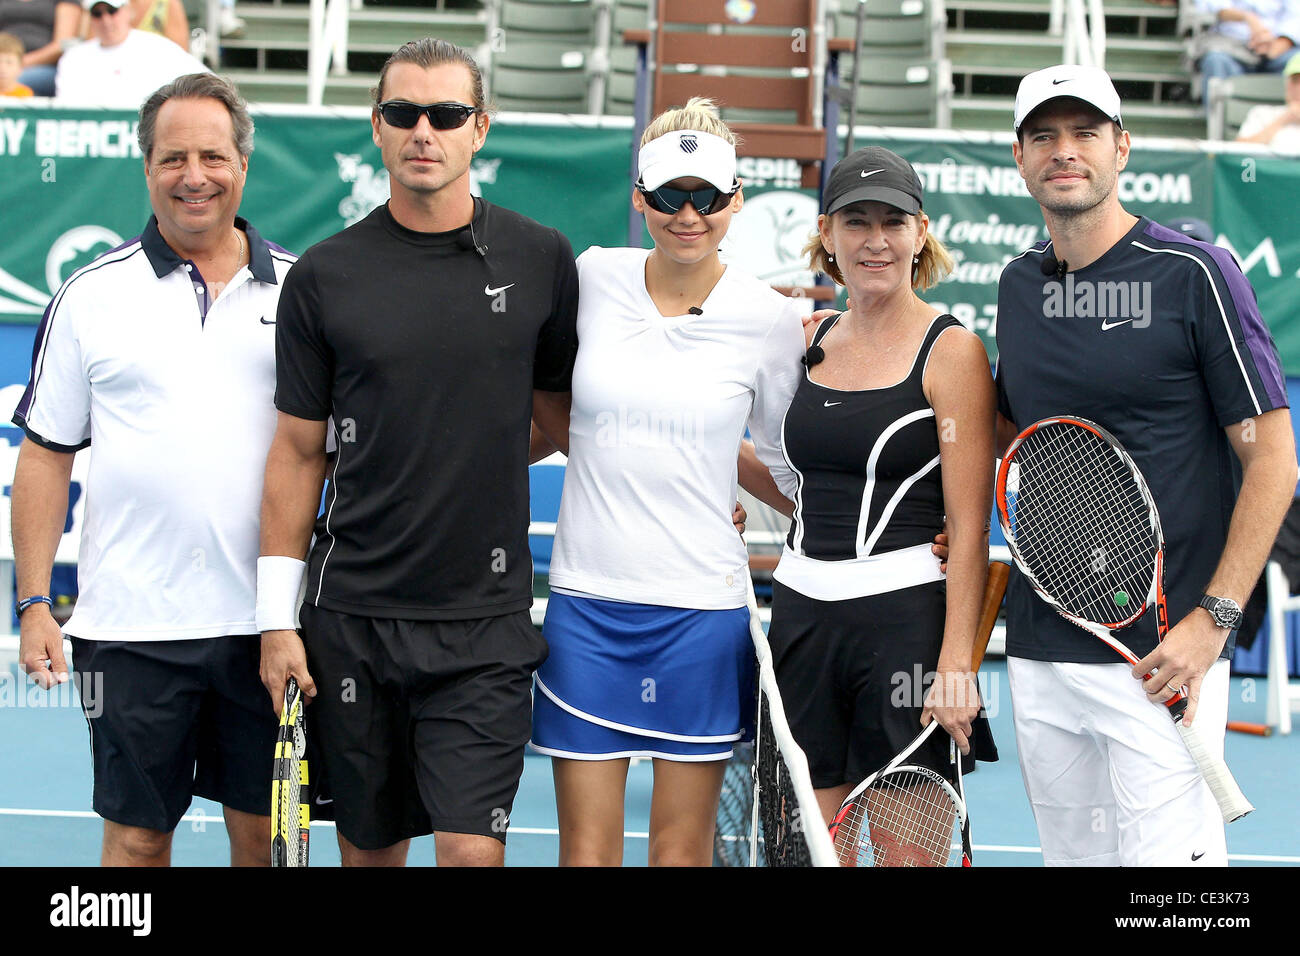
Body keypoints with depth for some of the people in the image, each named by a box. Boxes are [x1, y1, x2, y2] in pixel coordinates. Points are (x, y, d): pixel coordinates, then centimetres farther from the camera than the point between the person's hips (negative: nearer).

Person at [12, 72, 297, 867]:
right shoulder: (92, 295, 3)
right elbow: (46, 455, 5)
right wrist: (34, 603, -2)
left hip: (266, 622, 1)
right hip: (132, 623, -1)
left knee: (267, 832, 8)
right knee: (137, 836, 6)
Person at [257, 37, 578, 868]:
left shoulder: (541, 260, 1)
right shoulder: (325, 276, 1)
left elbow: (557, 411, 14)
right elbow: (298, 452, 5)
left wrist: (472, 464, 1)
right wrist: (278, 617, 2)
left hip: (485, 617, -1)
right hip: (354, 612, 1)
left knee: (472, 847, -8)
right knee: (370, 842, 11)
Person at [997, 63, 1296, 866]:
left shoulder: (1193, 275, -6)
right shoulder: (1018, 286, 12)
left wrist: (1213, 618, -14)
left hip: (1160, 655, -6)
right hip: (1038, 647, 6)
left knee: (1166, 859, -10)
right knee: (1073, 855, 11)